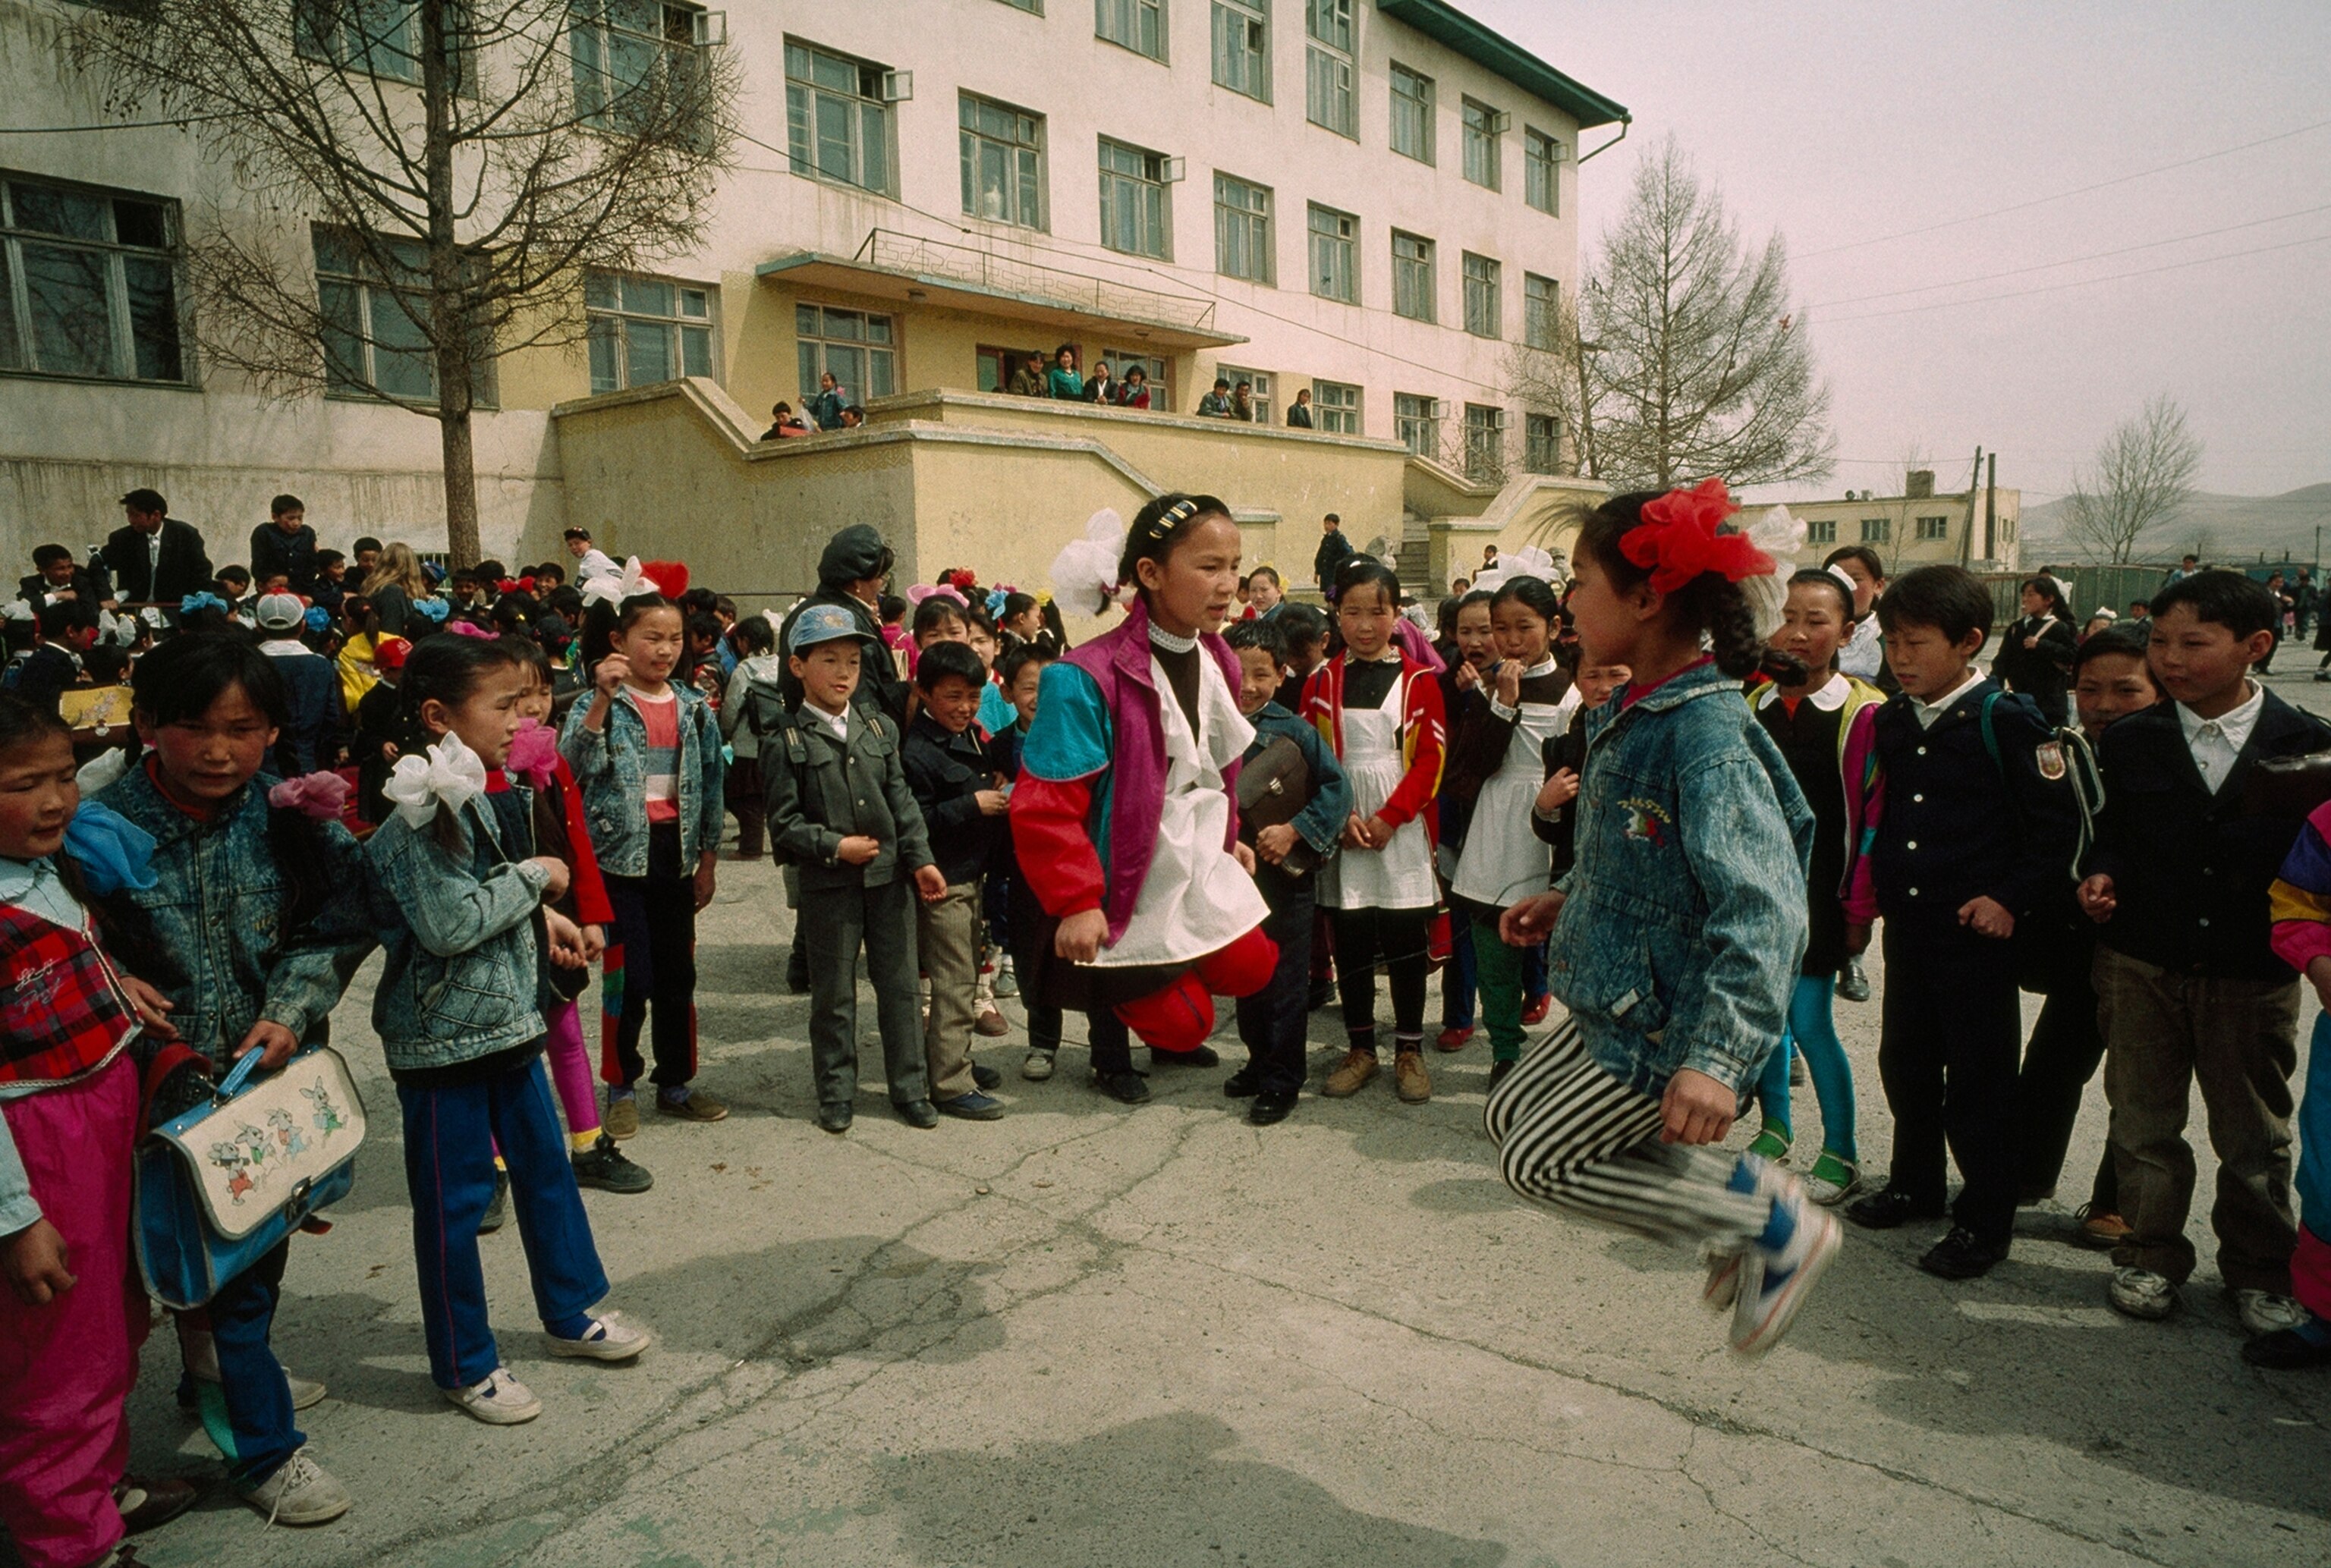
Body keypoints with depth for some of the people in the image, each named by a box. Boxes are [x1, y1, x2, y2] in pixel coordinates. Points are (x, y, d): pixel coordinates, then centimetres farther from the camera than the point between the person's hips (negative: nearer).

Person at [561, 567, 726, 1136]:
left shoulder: (694, 708, 7)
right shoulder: (597, 704, -5)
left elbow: (710, 785, 11)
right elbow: (573, 765, -22)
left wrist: (708, 860, 10)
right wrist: (604, 699, -31)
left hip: (675, 853, 4)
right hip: (621, 853, -4)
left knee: (678, 973, 9)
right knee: (629, 974, -2)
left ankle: (677, 1084, 23)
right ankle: (621, 1088, 15)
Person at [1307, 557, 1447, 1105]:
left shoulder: (1419, 680, 1)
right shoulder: (1322, 681, 5)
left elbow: (1431, 758, -4)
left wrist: (1390, 817, -13)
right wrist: (1340, 817, -11)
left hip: (1403, 828, -1)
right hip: (1340, 828, 1)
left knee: (1406, 940, 4)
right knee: (1350, 940, 7)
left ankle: (1409, 1049, 17)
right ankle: (1361, 1048, 20)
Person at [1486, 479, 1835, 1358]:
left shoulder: (1707, 734, -25)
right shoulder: (1634, 714, 5)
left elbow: (1763, 908, -33)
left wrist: (1717, 1055, -39)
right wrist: (1565, 903, 11)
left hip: (1669, 1030, -10)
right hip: (1620, 1009, 10)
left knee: (1537, 1160, -1)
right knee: (1511, 1115, 17)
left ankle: (1775, 1225, 10)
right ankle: (1740, 1200, 23)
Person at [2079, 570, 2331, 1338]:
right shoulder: (2129, 741, 1)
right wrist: (2102, 874, -13)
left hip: (2254, 974, -1)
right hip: (2142, 964, 1)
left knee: (2255, 1136, 13)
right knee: (2143, 1124, 11)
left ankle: (2260, 1271, 31)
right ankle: (2150, 1255, 27)